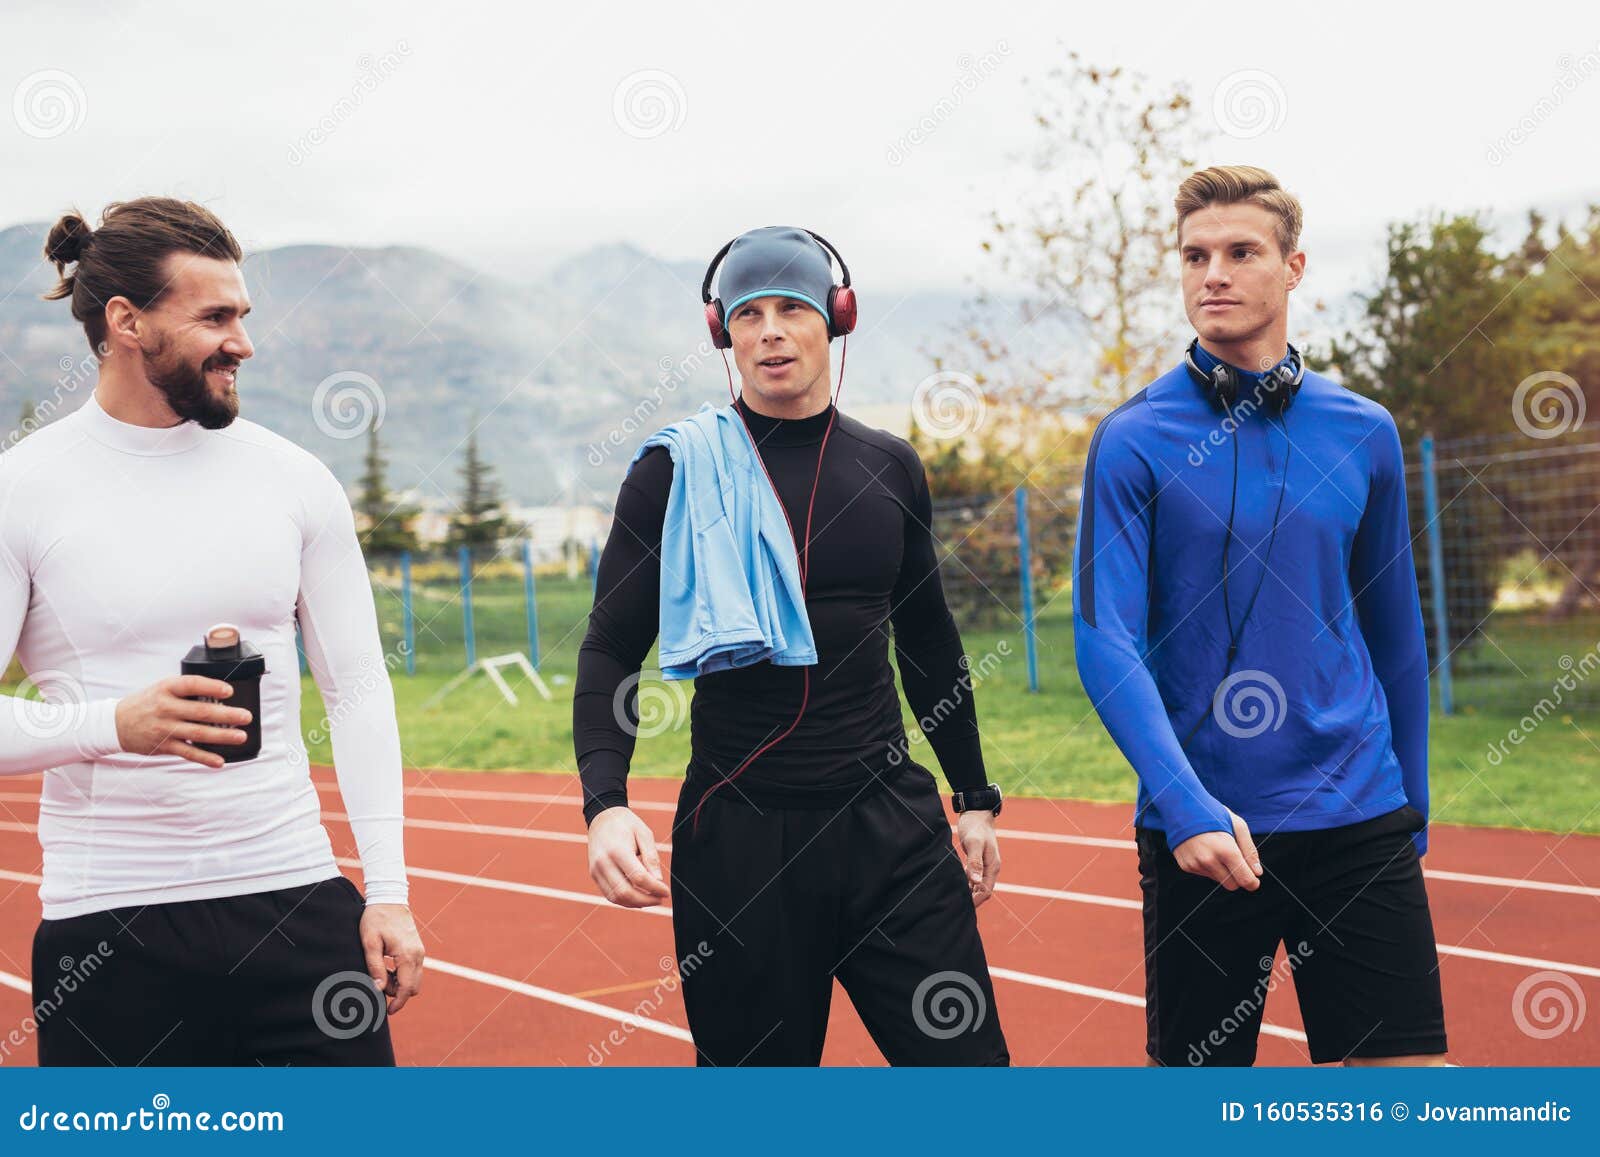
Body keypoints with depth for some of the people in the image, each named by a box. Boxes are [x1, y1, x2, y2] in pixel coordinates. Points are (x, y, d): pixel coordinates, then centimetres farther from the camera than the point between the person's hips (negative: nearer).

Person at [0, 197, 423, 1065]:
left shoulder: (293, 479, 6)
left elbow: (358, 689, 9)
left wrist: (388, 889, 2)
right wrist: (117, 724, -24)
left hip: (297, 901, 3)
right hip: (108, 922, -2)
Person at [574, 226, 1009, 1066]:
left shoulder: (890, 469, 9)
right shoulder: (677, 470, -1)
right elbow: (611, 651, -3)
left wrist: (975, 798, 20)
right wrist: (606, 805, -18)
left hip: (891, 823, 3)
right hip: (739, 832, -2)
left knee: (967, 1058, -4)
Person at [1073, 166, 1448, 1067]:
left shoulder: (1364, 433, 7)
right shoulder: (1134, 440, -4)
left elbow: (1395, 631, 15)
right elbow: (1107, 643, -11)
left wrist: (1410, 807, 16)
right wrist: (1186, 806, -22)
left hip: (1356, 818, 2)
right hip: (1199, 826, -2)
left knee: (1406, 1062, -2)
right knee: (1197, 1066, 8)